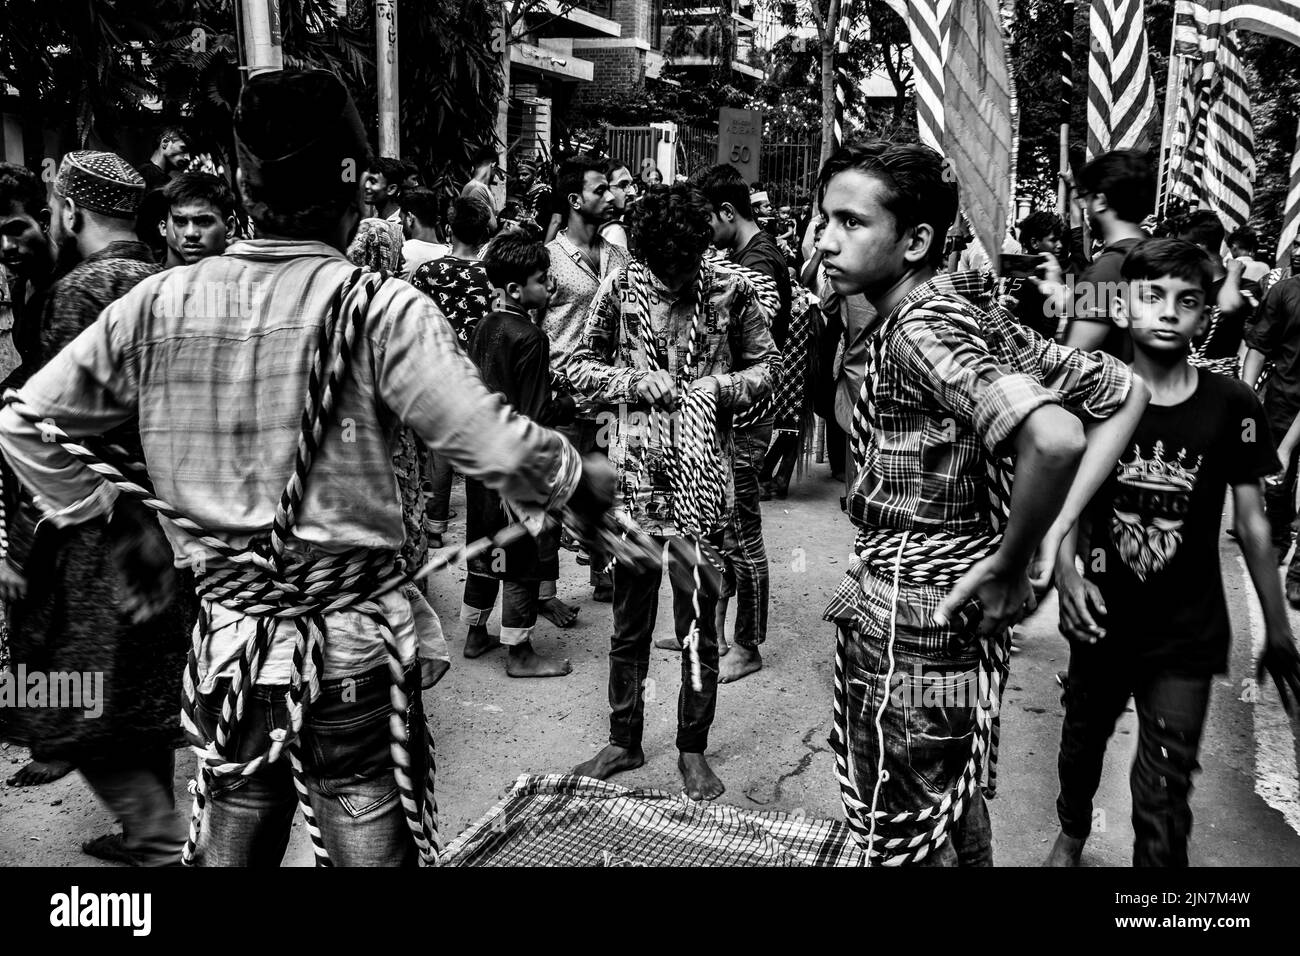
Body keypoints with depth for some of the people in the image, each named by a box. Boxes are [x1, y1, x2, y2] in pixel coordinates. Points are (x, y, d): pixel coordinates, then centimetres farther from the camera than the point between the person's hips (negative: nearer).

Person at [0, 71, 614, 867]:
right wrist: (581, 480, 0)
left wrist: (87, 504, 21)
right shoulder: (378, 309, -12)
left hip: (225, 640, 4)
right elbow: (496, 447, -17)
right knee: (367, 848, 11)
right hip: (350, 644, -4)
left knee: (230, 848, 21)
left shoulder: (159, 303, 0)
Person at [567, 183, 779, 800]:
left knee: (699, 621, 8)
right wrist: (636, 381, -10)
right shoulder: (620, 287, 0)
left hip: (702, 478, -1)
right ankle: (624, 742, 30)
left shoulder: (730, 290, -2)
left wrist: (722, 386, -10)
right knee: (629, 622, 12)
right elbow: (580, 366, 7)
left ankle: (693, 750, 25)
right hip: (634, 475, 1)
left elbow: (766, 364, 8)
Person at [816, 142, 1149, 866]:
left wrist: (1009, 564, -23)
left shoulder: (920, 325, -21)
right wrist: (1050, 531, 0)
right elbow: (1125, 392, 9)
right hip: (958, 610, 9)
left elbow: (1054, 439, -39)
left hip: (905, 624, -9)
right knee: (956, 798, 27)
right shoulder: (972, 309, 4)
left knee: (904, 839, 11)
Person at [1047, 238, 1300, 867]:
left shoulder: (1232, 407, -9)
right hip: (1103, 623, 2)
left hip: (1187, 637, -2)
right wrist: (1066, 569, -21)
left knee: (1163, 793, 0)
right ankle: (1072, 833, 52)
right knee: (1081, 745, 22)